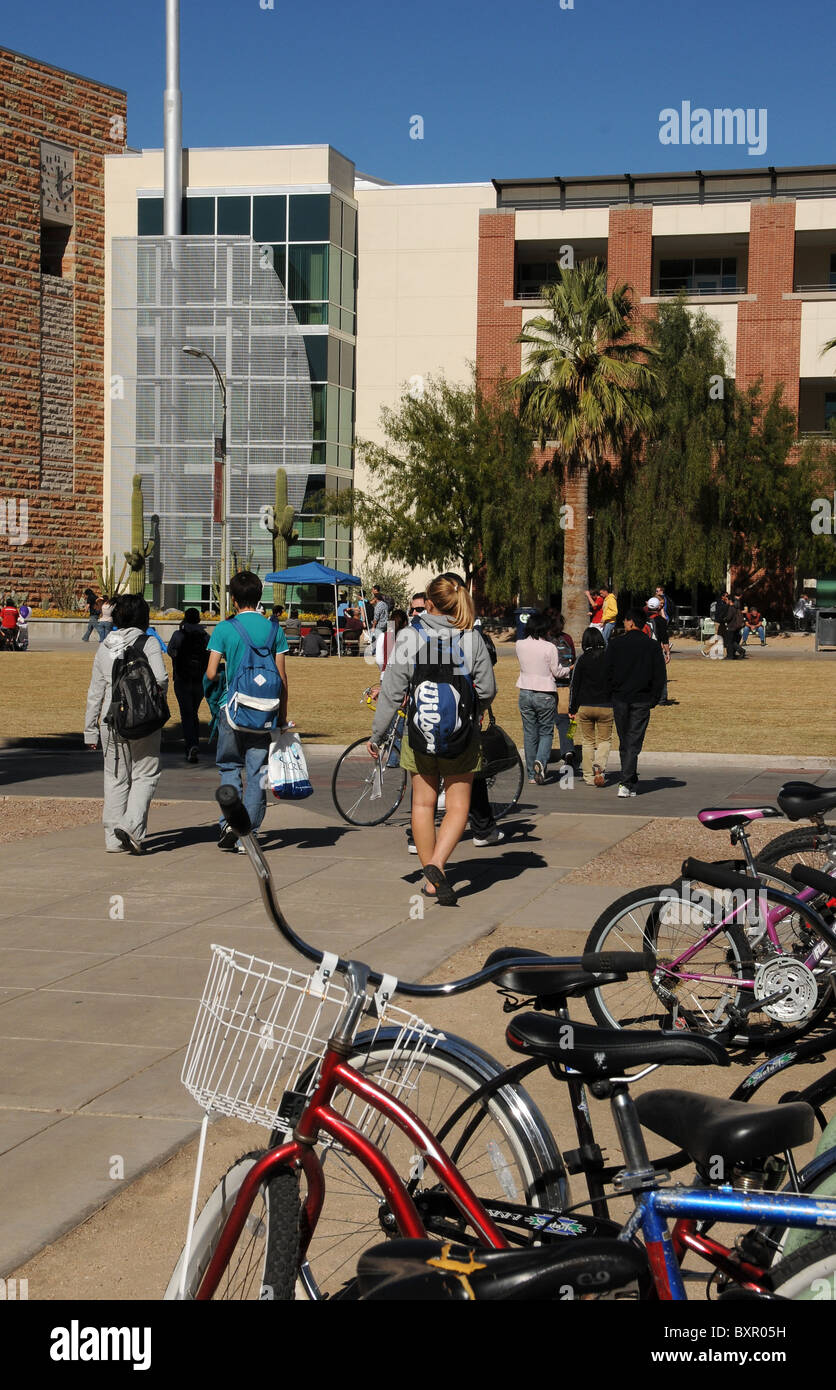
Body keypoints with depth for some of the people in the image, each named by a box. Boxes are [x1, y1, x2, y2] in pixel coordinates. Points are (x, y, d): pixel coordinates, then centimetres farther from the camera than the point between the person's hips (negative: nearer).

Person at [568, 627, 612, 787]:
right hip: (606, 707, 0)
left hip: (585, 706, 0)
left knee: (588, 742, 13)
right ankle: (600, 765, -14)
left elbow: (575, 685, -2)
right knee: (605, 740, 12)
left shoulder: (583, 659, -5)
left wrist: (573, 708, 6)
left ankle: (589, 777, 13)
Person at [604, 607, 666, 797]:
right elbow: (660, 676, 0)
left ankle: (629, 782, 21)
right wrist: (654, 699, 8)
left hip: (620, 699, 1)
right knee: (634, 743, -2)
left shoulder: (616, 643, -2)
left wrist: (610, 695, 9)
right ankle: (626, 783, -13)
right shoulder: (653, 646, 0)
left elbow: (607, 671, -1)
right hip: (642, 701, 0)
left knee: (624, 743, 13)